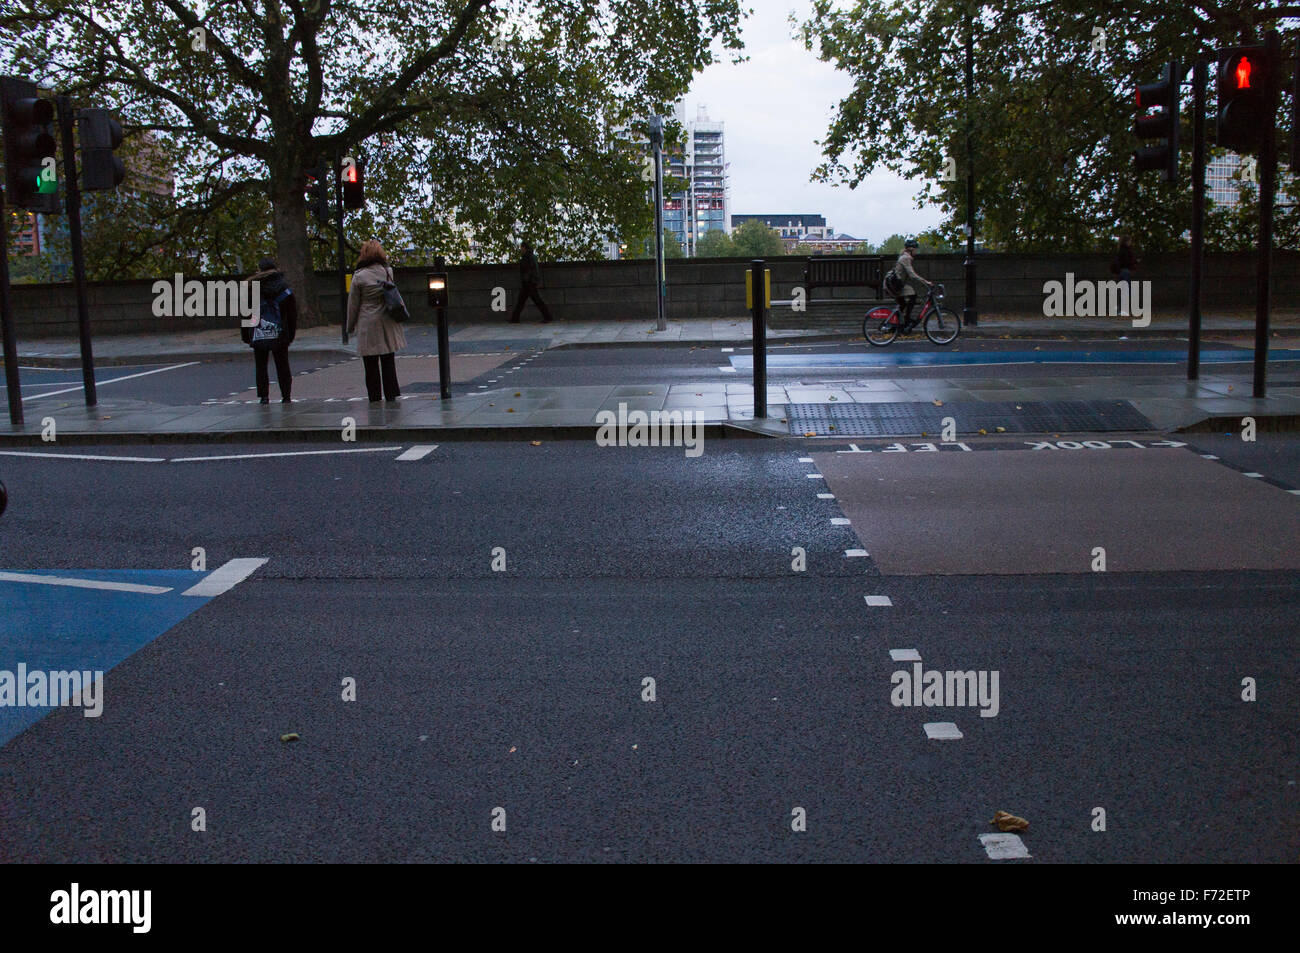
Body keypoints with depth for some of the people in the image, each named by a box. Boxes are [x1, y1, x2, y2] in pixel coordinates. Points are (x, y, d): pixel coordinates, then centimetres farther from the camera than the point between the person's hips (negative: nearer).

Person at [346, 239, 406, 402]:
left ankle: (374, 396, 9)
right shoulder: (388, 271, -1)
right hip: (387, 322, 3)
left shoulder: (359, 276, -9)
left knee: (371, 364, 5)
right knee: (388, 361, 8)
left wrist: (350, 326, 8)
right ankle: (391, 394, 8)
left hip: (367, 324, -3)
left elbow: (353, 304, -3)